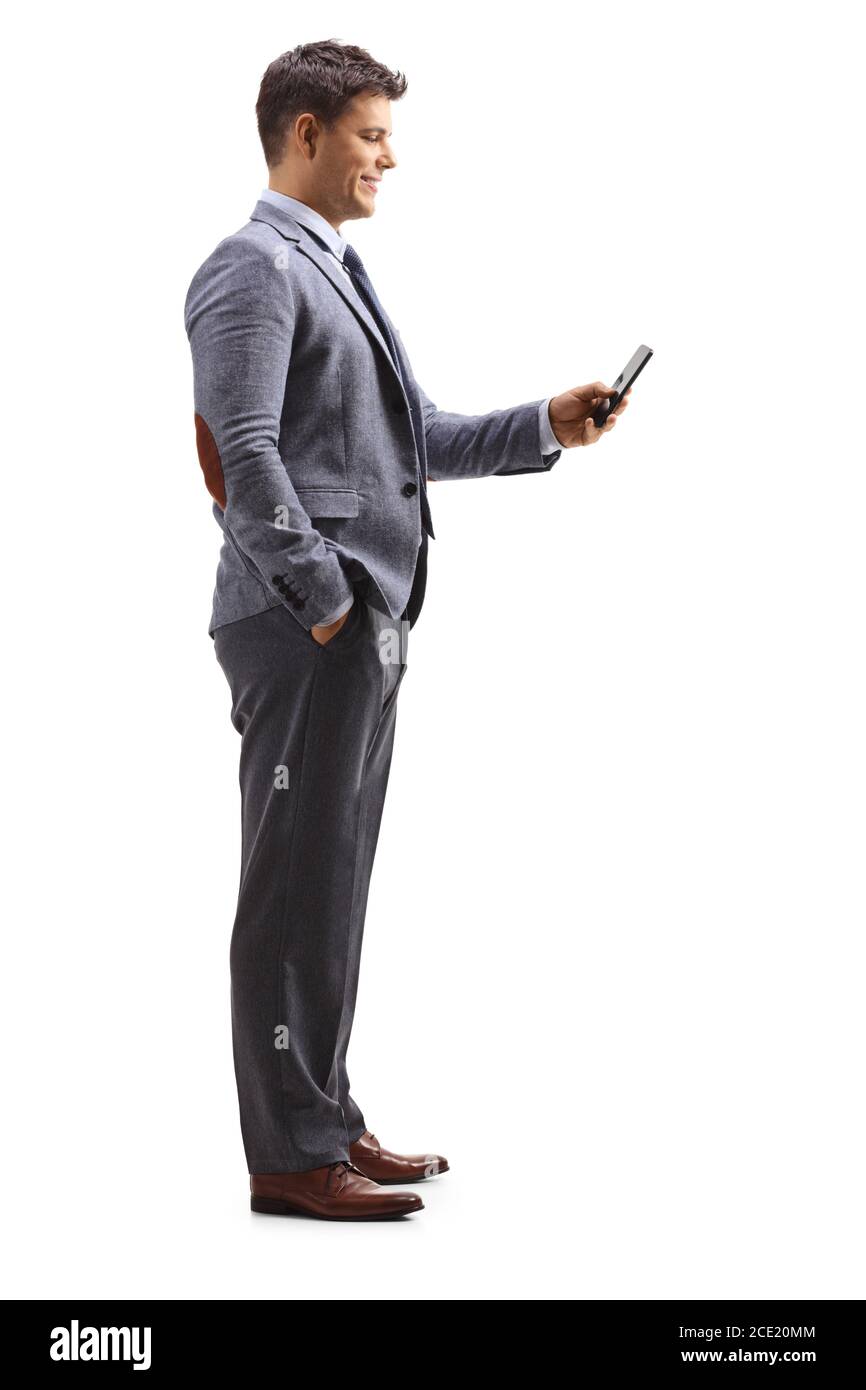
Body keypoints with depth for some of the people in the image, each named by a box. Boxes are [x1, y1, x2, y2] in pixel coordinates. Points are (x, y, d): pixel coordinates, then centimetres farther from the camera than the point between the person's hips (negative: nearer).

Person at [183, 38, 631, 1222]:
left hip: (364, 626, 10)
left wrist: (545, 425, 9)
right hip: (303, 630, -10)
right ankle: (290, 1156, 3)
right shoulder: (253, 270, -10)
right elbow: (244, 458, -19)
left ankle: (324, 1119, 23)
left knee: (335, 883, 14)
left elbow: (415, 441, 21)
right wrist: (323, 605, -18)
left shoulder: (337, 271, 21)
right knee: (298, 888, -5)